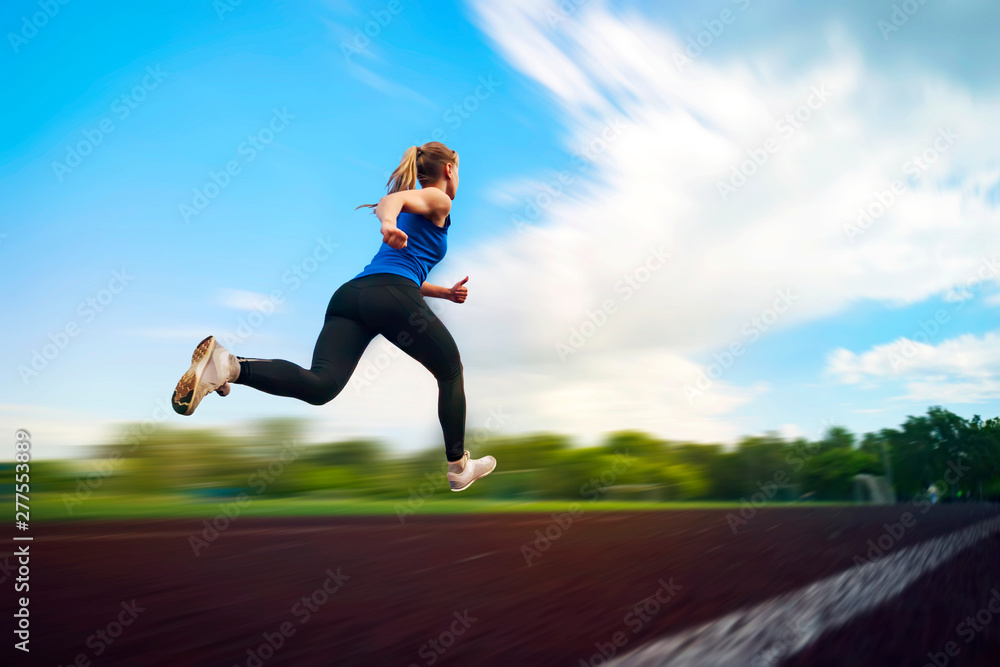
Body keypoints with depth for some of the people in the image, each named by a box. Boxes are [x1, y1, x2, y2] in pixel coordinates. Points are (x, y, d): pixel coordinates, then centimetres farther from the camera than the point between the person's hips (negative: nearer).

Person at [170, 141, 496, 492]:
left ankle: (227, 365, -38)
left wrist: (446, 292, 42)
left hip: (351, 292, 7)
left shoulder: (414, 210, 37)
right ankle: (459, 467, 22)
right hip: (392, 297, -7)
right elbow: (391, 199, -12)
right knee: (451, 372, 16)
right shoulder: (439, 200, 11)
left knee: (320, 385, -15)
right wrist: (389, 222, -34)